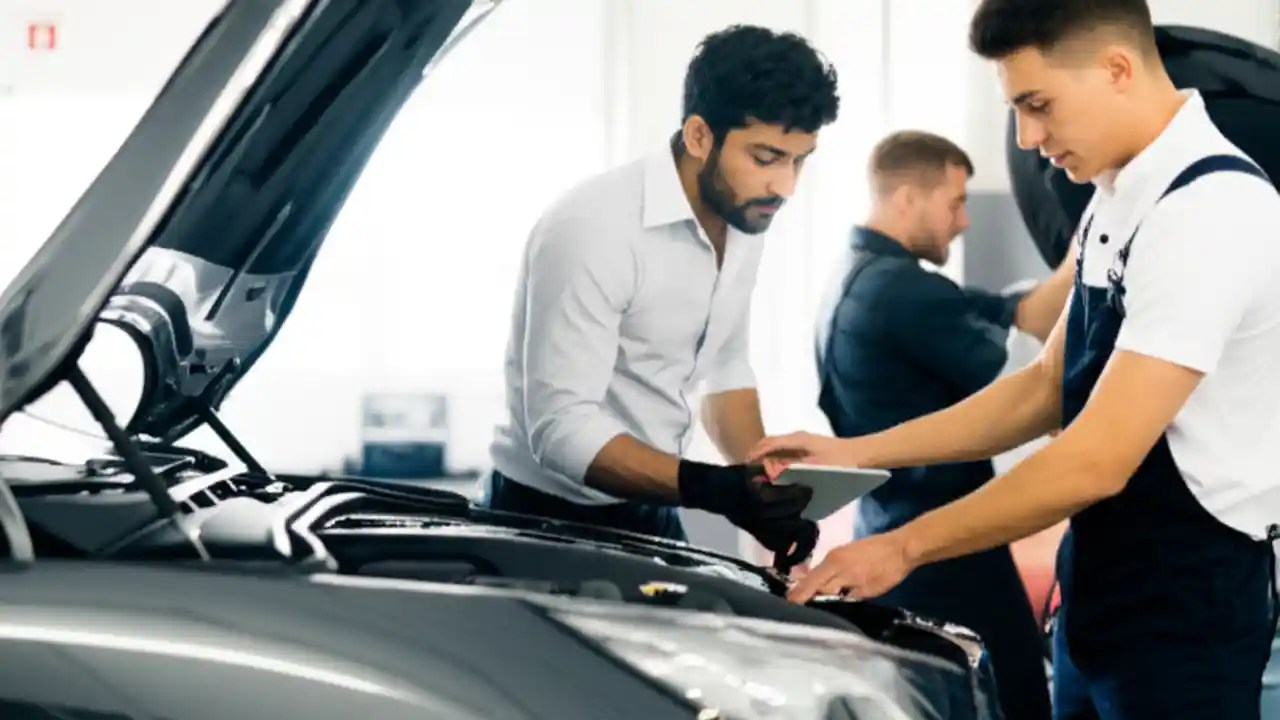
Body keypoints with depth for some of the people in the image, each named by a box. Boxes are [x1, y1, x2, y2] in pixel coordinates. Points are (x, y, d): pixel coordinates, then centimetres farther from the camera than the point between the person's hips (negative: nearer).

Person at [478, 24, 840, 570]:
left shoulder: (745, 222, -1)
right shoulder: (594, 228, -25)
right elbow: (560, 426, -29)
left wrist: (765, 485, -4)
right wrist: (714, 489, -38)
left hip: (653, 515, 7)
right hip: (549, 520, -7)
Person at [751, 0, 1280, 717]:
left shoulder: (1210, 212, -22)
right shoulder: (1121, 200, 8)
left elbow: (1096, 462, -24)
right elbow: (1046, 390, 16)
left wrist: (905, 547, -16)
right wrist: (856, 453, 9)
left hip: (1185, 603, -8)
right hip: (1101, 587, 8)